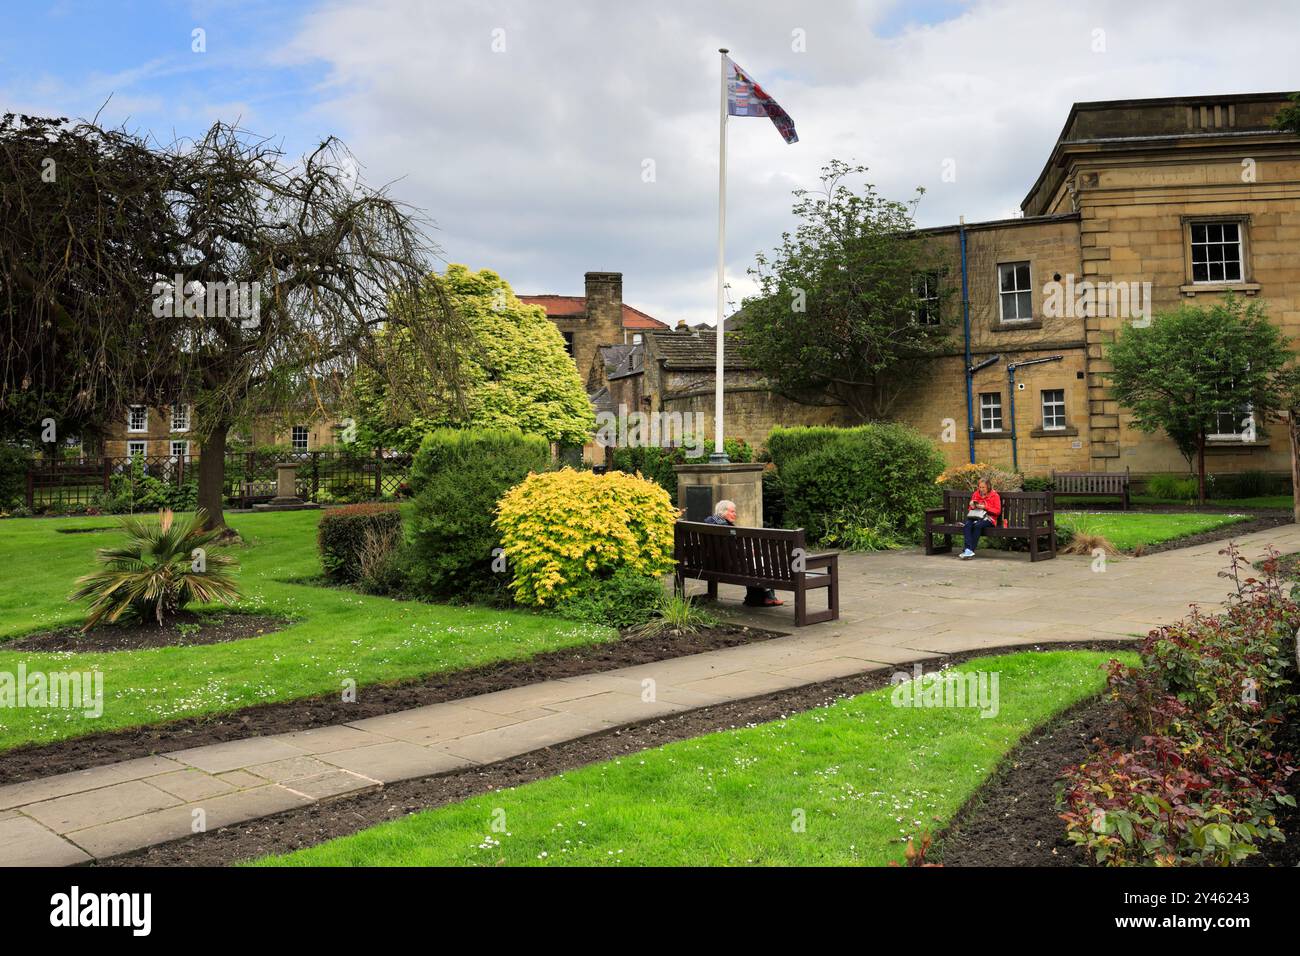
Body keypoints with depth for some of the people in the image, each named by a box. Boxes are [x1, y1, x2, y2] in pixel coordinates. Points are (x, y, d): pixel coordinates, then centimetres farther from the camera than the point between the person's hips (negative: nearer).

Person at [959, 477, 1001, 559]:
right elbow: (970, 509, 24)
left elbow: (998, 511, -3)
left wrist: (985, 507, -13)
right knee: (967, 525, -31)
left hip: (988, 518, -4)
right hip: (975, 517, 4)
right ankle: (969, 550, -43)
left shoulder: (994, 495, 3)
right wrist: (972, 506, -1)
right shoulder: (975, 495, 16)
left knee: (977, 525, -37)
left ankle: (970, 550, -35)